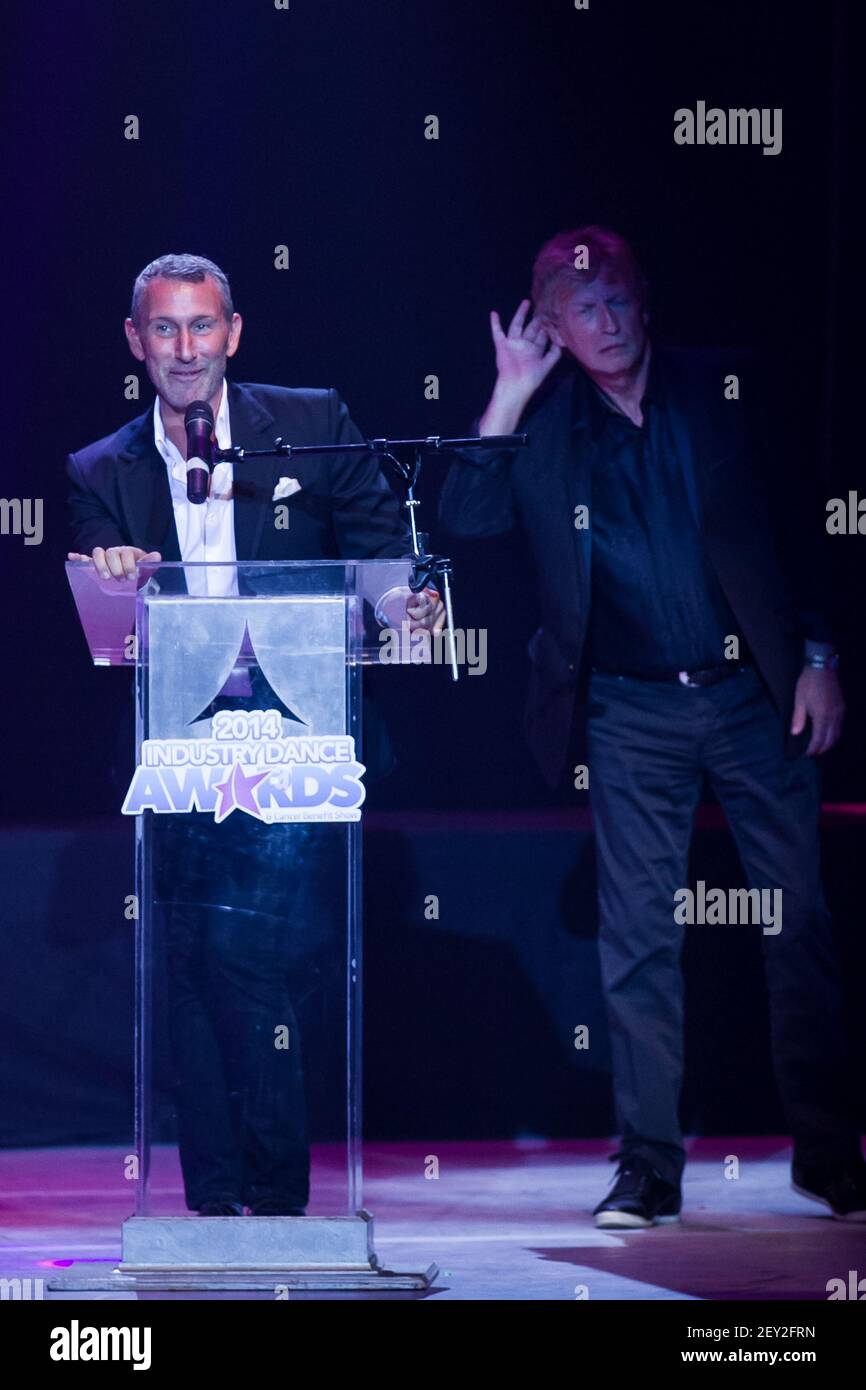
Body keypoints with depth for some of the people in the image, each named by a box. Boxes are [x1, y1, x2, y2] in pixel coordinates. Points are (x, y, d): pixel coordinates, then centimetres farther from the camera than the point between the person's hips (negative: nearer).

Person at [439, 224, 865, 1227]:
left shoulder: (724, 391, 5)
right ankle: (647, 1168, 4)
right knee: (637, 937, -1)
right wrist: (510, 396, -11)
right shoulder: (539, 425, 4)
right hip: (630, 714, 0)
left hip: (754, 694, 0)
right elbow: (464, 518, -8)